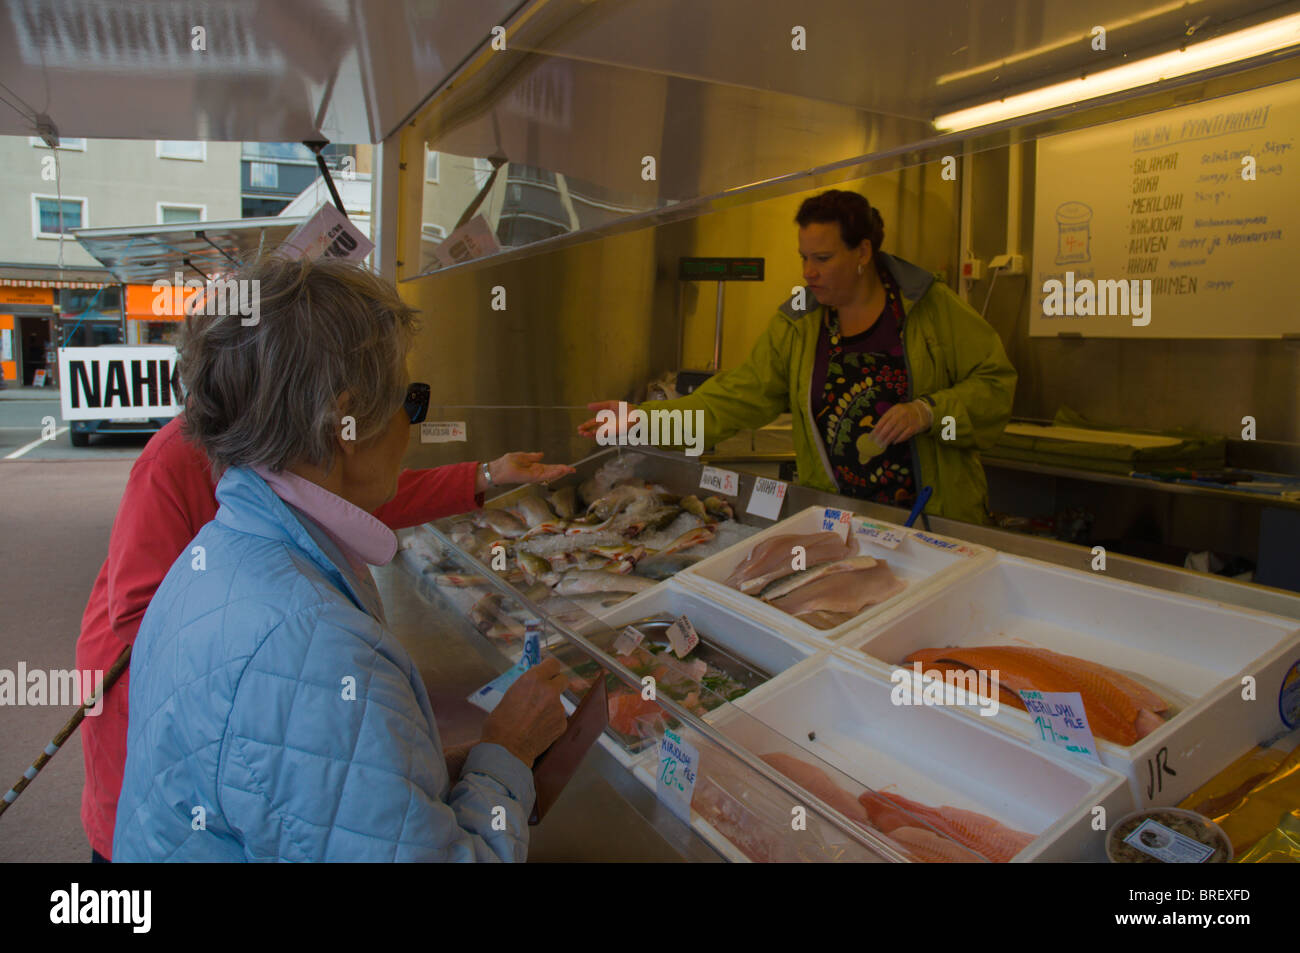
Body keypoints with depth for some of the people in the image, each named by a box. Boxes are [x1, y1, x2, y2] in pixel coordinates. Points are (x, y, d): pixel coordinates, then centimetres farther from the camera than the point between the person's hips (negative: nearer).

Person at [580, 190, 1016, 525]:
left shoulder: (931, 307, -6)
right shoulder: (795, 325, 2)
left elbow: (996, 381, -3)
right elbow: (741, 395, -4)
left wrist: (929, 411, -20)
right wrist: (645, 416, -14)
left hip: (938, 516, -1)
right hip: (836, 520, 2)